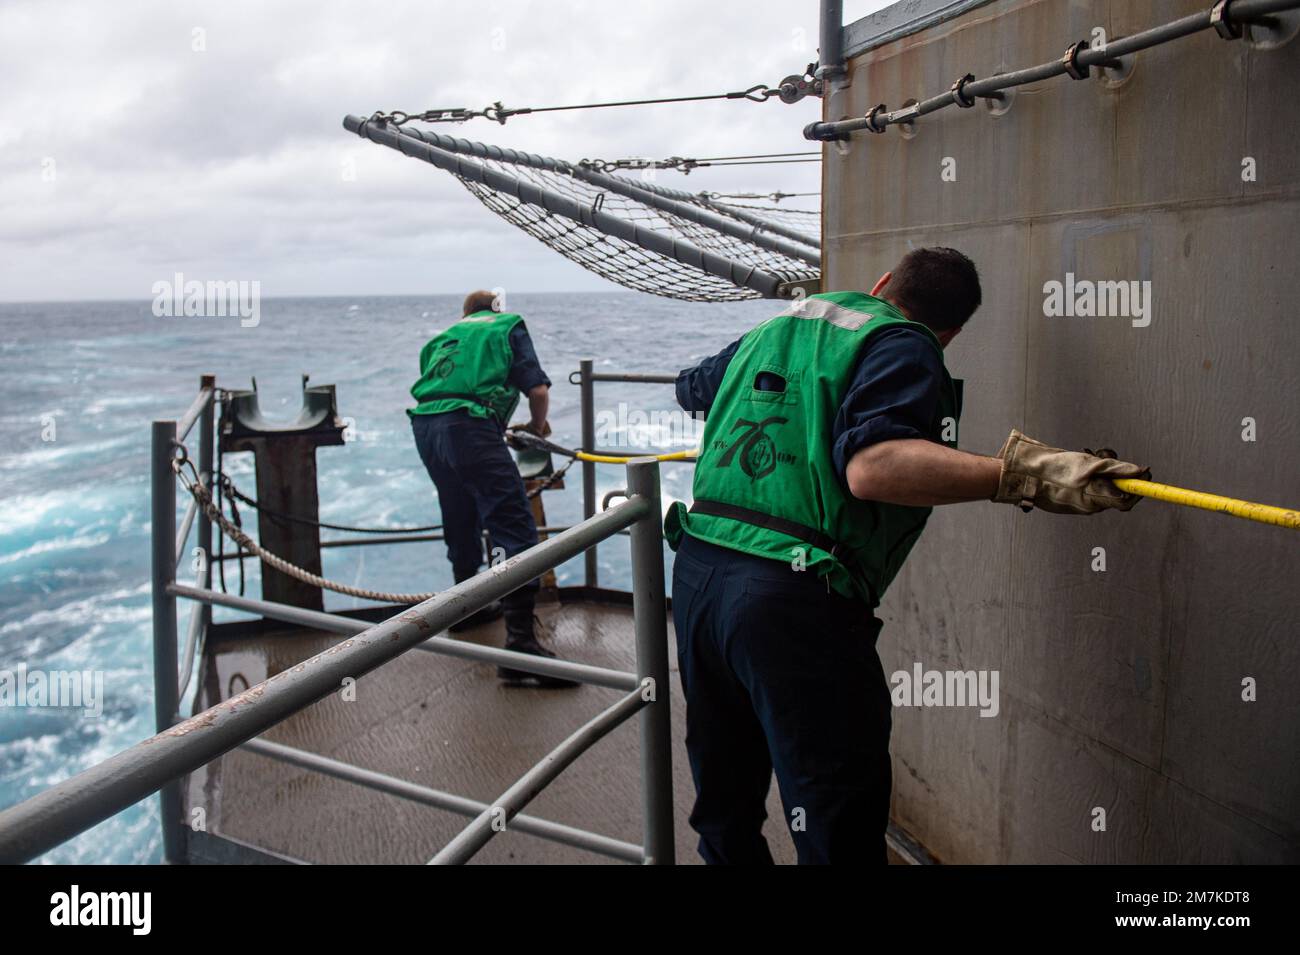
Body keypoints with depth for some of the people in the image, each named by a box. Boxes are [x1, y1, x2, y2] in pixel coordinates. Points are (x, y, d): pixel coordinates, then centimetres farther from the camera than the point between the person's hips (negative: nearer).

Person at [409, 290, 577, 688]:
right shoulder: (508, 325, 17)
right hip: (468, 426, -7)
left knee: (461, 521, 26)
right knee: (515, 528, -10)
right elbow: (538, 389, 5)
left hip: (424, 426, 7)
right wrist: (537, 426, 26)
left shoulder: (445, 334, 32)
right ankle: (520, 644, -20)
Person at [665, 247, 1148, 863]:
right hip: (795, 602, -8)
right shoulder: (903, 346, -3)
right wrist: (1024, 474, -26)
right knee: (840, 832, 0)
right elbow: (872, 467, -22)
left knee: (724, 813, 23)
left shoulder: (773, 328, 20)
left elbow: (691, 388, 40)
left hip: (695, 574, 8)